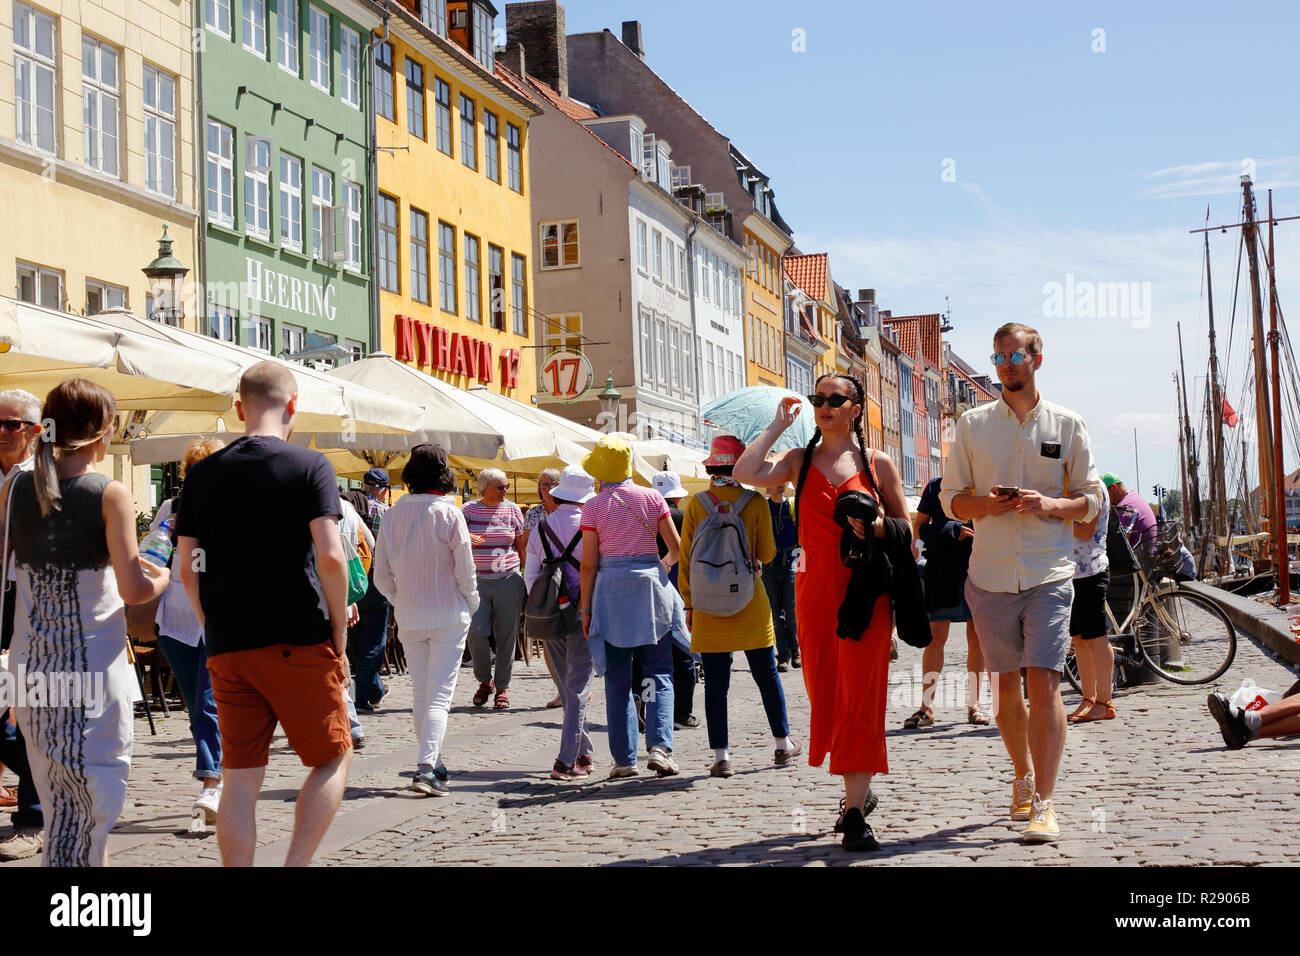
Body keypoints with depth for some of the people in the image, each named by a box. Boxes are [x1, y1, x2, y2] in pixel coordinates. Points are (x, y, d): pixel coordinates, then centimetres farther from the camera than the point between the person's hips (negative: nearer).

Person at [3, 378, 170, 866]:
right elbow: (133, 590, -15)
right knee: (92, 790, 3)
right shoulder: (110, 494, -11)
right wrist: (163, 578, 6)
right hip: (92, 660, -5)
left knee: (58, 794, 17)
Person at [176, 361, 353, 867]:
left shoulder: (203, 474, 7)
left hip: (228, 650, 4)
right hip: (300, 644, -4)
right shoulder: (309, 465, -6)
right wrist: (339, 630, -4)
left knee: (240, 778, 8)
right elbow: (330, 556, -15)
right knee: (333, 759, 11)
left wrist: (214, 630, 16)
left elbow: (187, 567, 7)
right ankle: (295, 865, -1)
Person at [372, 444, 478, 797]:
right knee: (441, 692, -3)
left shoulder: (392, 515, 1)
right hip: (449, 615, -4)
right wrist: (471, 602, 7)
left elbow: (381, 576, 4)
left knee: (419, 692, 15)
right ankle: (426, 767, -15)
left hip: (409, 618, 4)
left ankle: (432, 766, 21)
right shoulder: (449, 512, -11)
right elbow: (465, 567, -9)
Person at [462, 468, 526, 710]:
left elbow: (522, 546, 11)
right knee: (476, 631, -11)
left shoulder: (512, 509, 6)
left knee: (506, 636, 1)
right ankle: (485, 680, 12)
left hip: (509, 581, 1)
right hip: (478, 581, -1)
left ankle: (502, 688, 13)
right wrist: (466, 539, -20)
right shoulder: (470, 510, 3)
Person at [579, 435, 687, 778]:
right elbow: (676, 547, 4)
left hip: (611, 591, 0)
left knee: (617, 679, 7)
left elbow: (589, 564, -3)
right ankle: (660, 746, -10)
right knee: (659, 673, 6)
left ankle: (624, 759, 7)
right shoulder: (652, 498, 2)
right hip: (651, 586, 1)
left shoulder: (593, 508, -2)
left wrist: (585, 608, 4)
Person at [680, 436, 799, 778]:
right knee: (766, 674, 13)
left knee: (715, 682, 3)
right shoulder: (756, 503, -6)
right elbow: (767, 554, 0)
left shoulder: (697, 503, -3)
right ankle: (783, 744, 24)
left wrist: (689, 602, 7)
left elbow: (685, 557, 0)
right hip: (750, 603, 0)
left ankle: (721, 757, 1)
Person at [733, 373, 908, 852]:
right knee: (825, 695, 7)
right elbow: (745, 472, -9)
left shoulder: (877, 464, 6)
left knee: (859, 694, -6)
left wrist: (877, 527, -8)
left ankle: (855, 812, -4)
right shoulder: (800, 461, 9)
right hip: (814, 587, 2)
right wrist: (778, 425, -2)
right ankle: (860, 791, 26)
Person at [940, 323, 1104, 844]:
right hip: (990, 575, 2)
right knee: (1006, 683, 11)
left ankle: (1044, 804, -9)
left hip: (1048, 572, -2)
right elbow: (951, 498, 10)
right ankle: (1023, 777, 32)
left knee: (1044, 683, -11)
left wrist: (1050, 505, -13)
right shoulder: (972, 424, 8)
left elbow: (1091, 498, 7)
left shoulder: (1067, 424, 5)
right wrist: (986, 504, -11)